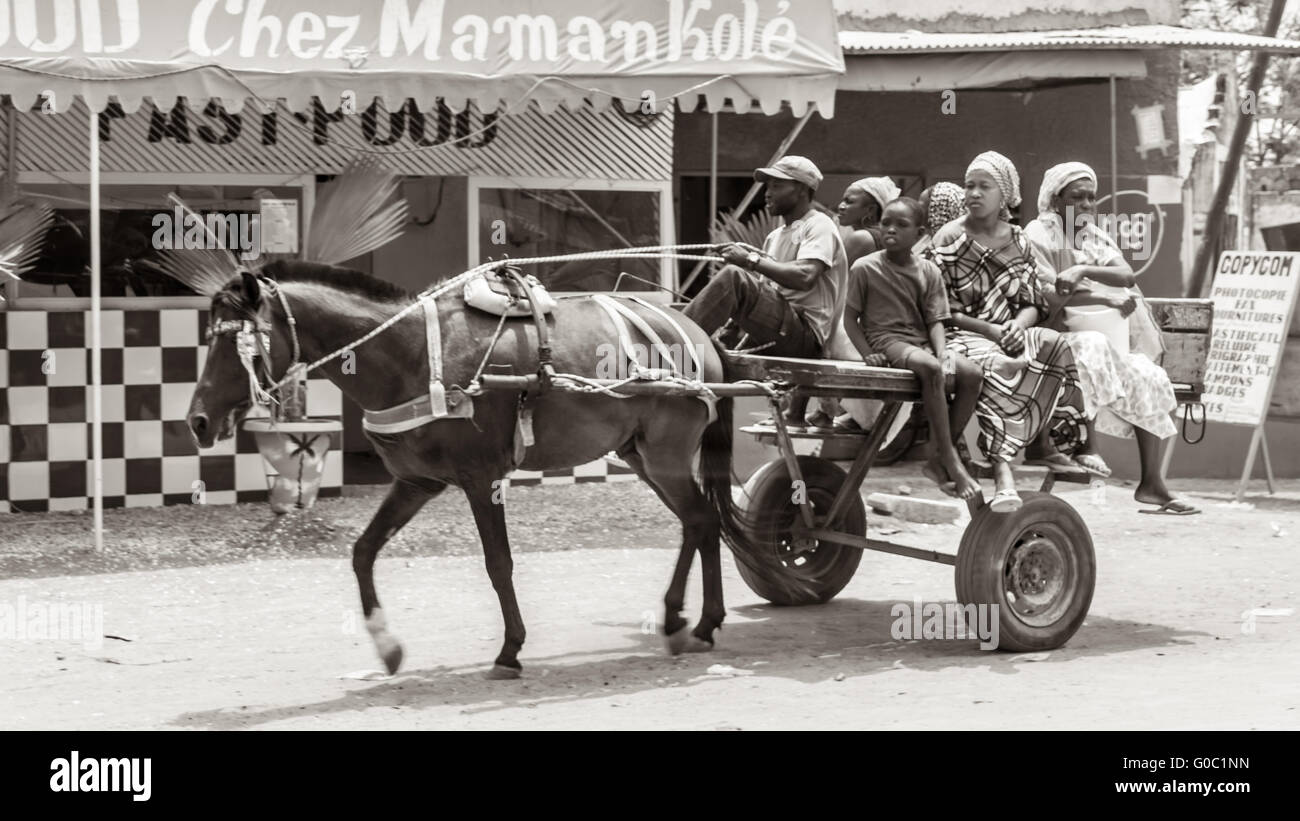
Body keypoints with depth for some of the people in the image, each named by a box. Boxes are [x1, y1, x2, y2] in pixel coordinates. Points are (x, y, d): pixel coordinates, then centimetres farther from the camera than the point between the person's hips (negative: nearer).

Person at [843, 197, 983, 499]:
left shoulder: (928, 272, 9)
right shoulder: (865, 268, 0)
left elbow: (935, 321, 6)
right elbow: (850, 317, 2)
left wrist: (942, 351, -14)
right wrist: (868, 354, -12)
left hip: (921, 342, 5)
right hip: (886, 342, -5)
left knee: (972, 374, -21)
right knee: (930, 368, -36)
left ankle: (937, 460, -14)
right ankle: (950, 458, -31)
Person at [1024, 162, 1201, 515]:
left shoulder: (1096, 236, 16)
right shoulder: (1039, 234, -4)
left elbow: (1127, 275, -3)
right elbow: (1048, 296, -16)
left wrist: (1084, 270, -22)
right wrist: (1108, 299, -10)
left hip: (1108, 337, 7)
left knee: (1148, 378, -11)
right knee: (1091, 348, -37)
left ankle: (1151, 483, -11)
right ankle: (1085, 444, -34)